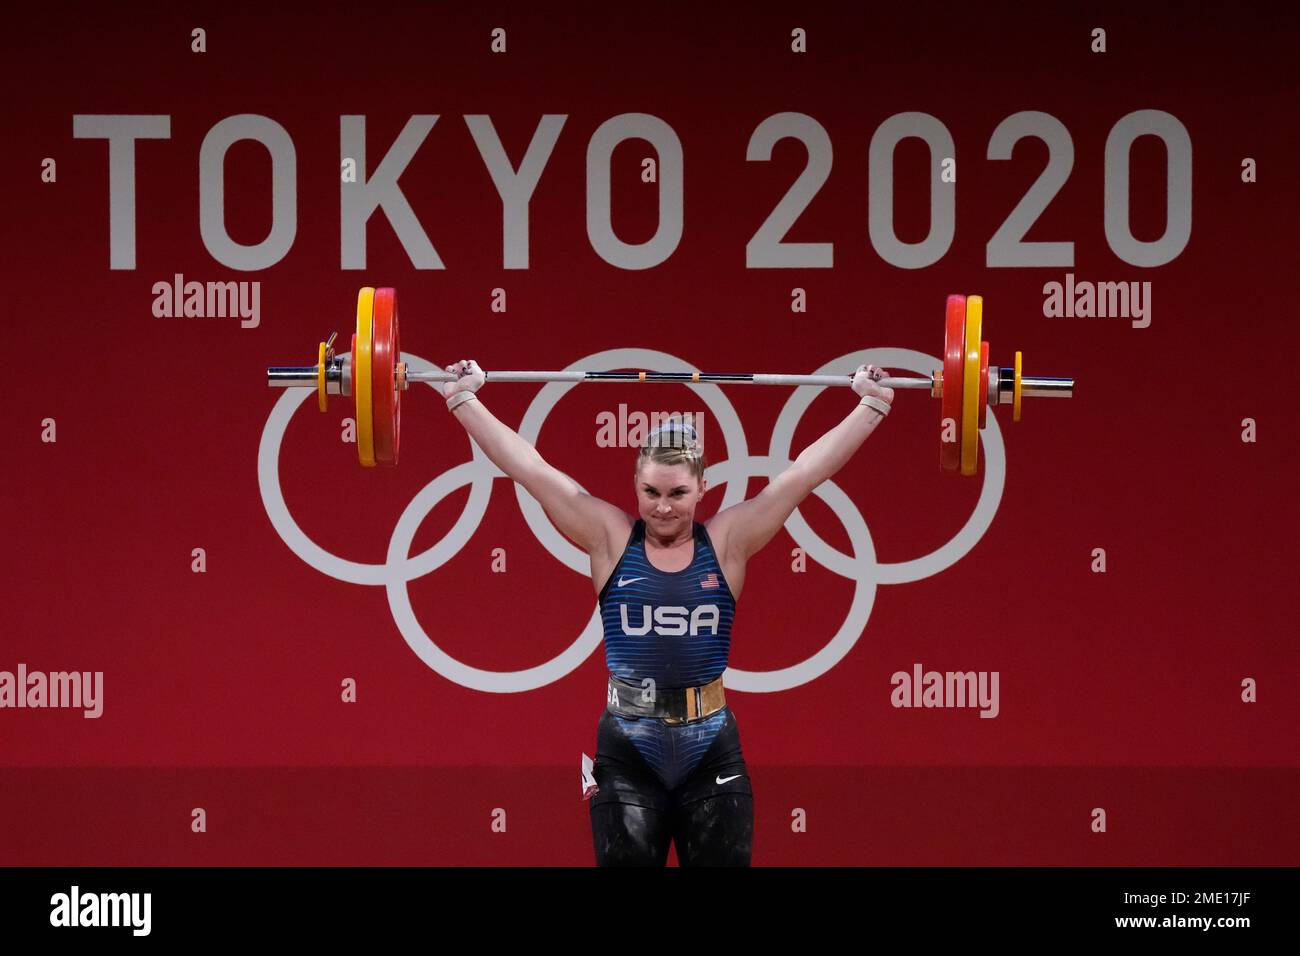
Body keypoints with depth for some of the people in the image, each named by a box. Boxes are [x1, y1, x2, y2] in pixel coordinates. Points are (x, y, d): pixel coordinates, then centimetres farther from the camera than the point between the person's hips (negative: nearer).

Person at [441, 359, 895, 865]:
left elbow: (806, 470, 3)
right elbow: (529, 467, 1)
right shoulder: (610, 539, 1)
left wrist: (871, 404, 3)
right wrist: (464, 399, 1)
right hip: (627, 754, -1)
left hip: (711, 755, 1)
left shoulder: (727, 543, 2)